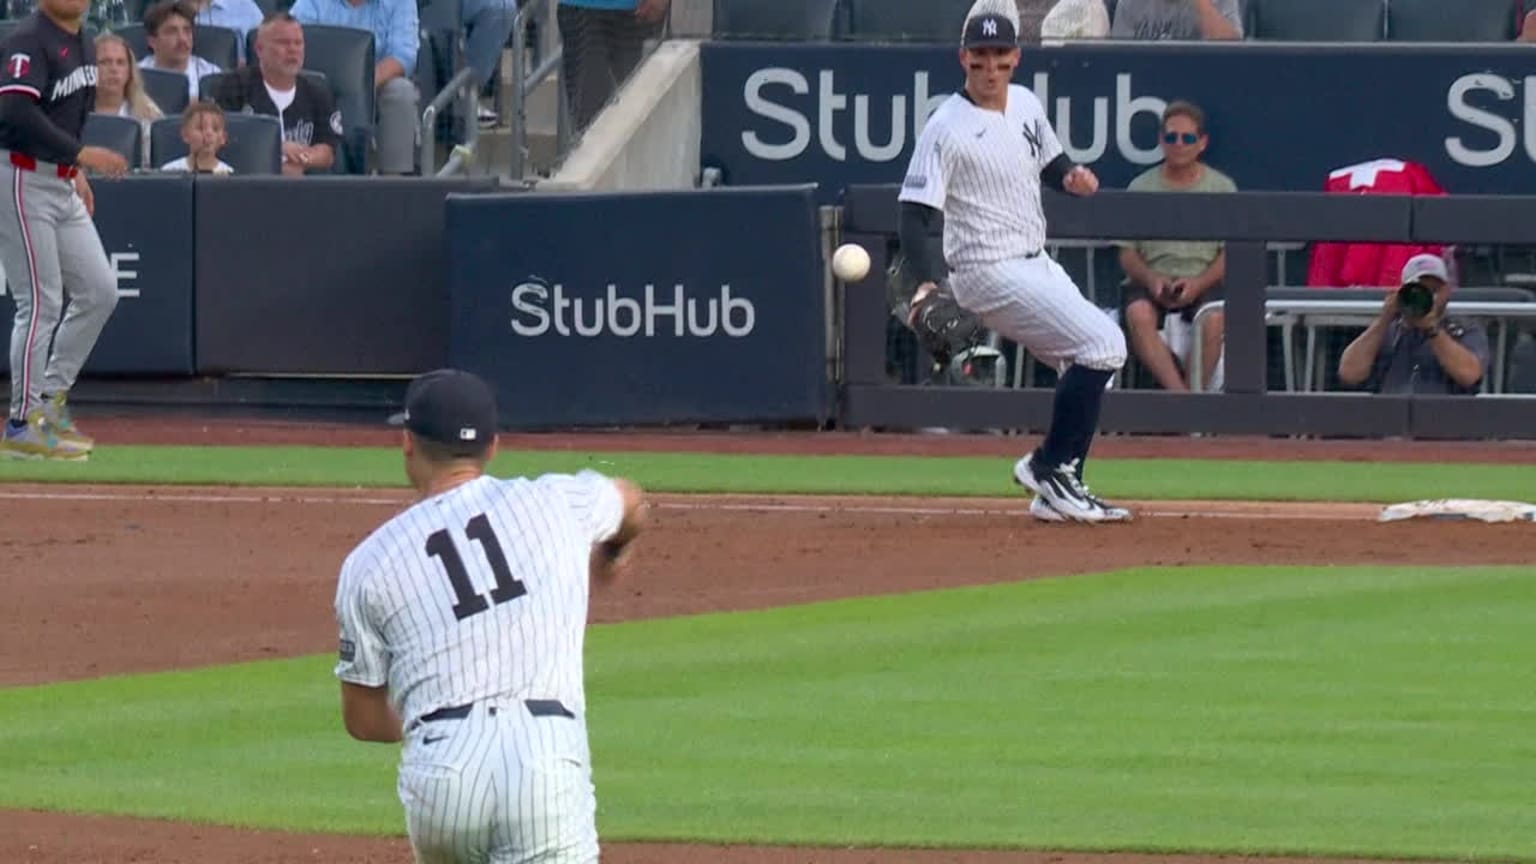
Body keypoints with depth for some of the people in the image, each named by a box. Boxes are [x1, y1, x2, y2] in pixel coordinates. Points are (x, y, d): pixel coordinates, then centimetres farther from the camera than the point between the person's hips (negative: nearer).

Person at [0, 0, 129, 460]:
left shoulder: (83, 46, 13)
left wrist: (75, 172, 13)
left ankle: (51, 399, 17)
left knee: (99, 292, 7)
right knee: (41, 302, -8)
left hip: (62, 186, 9)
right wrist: (81, 155, -29)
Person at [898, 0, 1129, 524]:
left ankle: (1057, 491, 17)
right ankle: (1051, 469, -6)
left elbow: (1050, 162, 24)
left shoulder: (1025, 105, 7)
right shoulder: (947, 128, -16)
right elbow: (914, 213, -20)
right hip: (990, 271, -9)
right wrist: (925, 284, -34)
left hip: (1035, 263, 9)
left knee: (1089, 363, 11)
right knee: (1102, 344, -16)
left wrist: (1072, 177, -1)